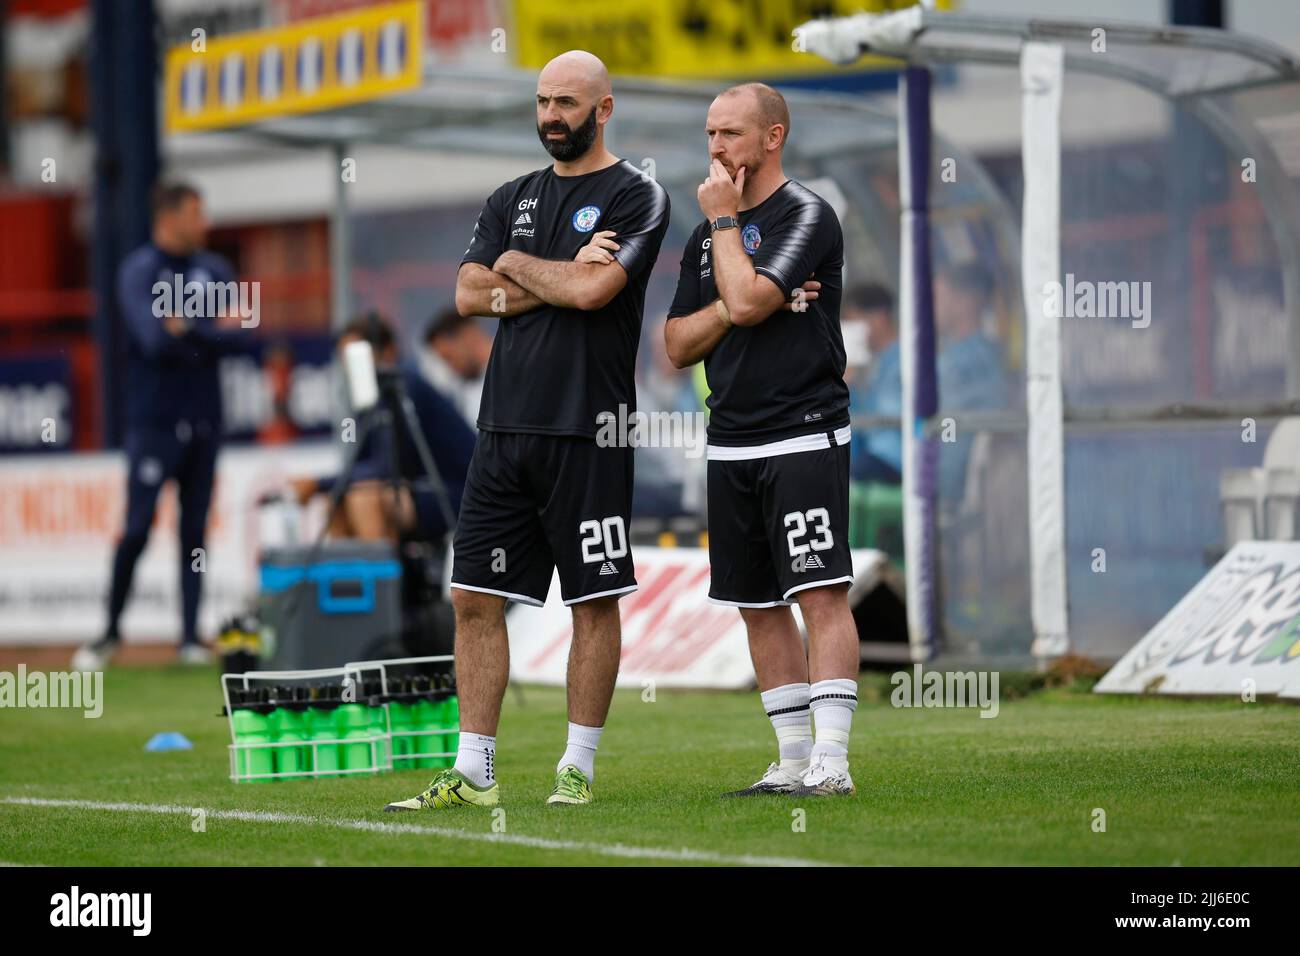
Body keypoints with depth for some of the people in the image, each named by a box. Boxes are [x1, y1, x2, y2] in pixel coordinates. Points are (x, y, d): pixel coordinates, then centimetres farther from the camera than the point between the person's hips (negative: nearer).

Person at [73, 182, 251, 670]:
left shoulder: (214, 270, 9)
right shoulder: (138, 271, -5)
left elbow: (239, 337, 0)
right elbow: (155, 340, -18)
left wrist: (189, 329, -13)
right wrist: (214, 331, -9)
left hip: (204, 420, 4)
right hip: (154, 422, -4)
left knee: (195, 531, 6)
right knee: (137, 529, -6)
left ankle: (191, 636, 9)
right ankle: (111, 632, 6)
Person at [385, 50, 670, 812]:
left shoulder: (636, 197, -2)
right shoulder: (512, 200, 16)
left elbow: (594, 291, -16)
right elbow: (470, 295, 5)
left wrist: (517, 263, 0)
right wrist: (560, 279, -6)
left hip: (587, 433, -6)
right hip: (505, 427, 6)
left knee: (595, 602, 1)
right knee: (475, 597, 2)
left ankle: (579, 769, 10)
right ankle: (474, 773, 6)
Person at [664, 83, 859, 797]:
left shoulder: (806, 217, -6)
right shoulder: (707, 235, 16)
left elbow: (747, 300, -20)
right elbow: (678, 345, 12)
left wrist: (723, 220, -6)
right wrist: (734, 307, -6)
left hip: (804, 437, -8)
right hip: (731, 444, 8)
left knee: (820, 595, -13)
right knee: (759, 605, 8)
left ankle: (831, 761, -17)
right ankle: (794, 762, 14)